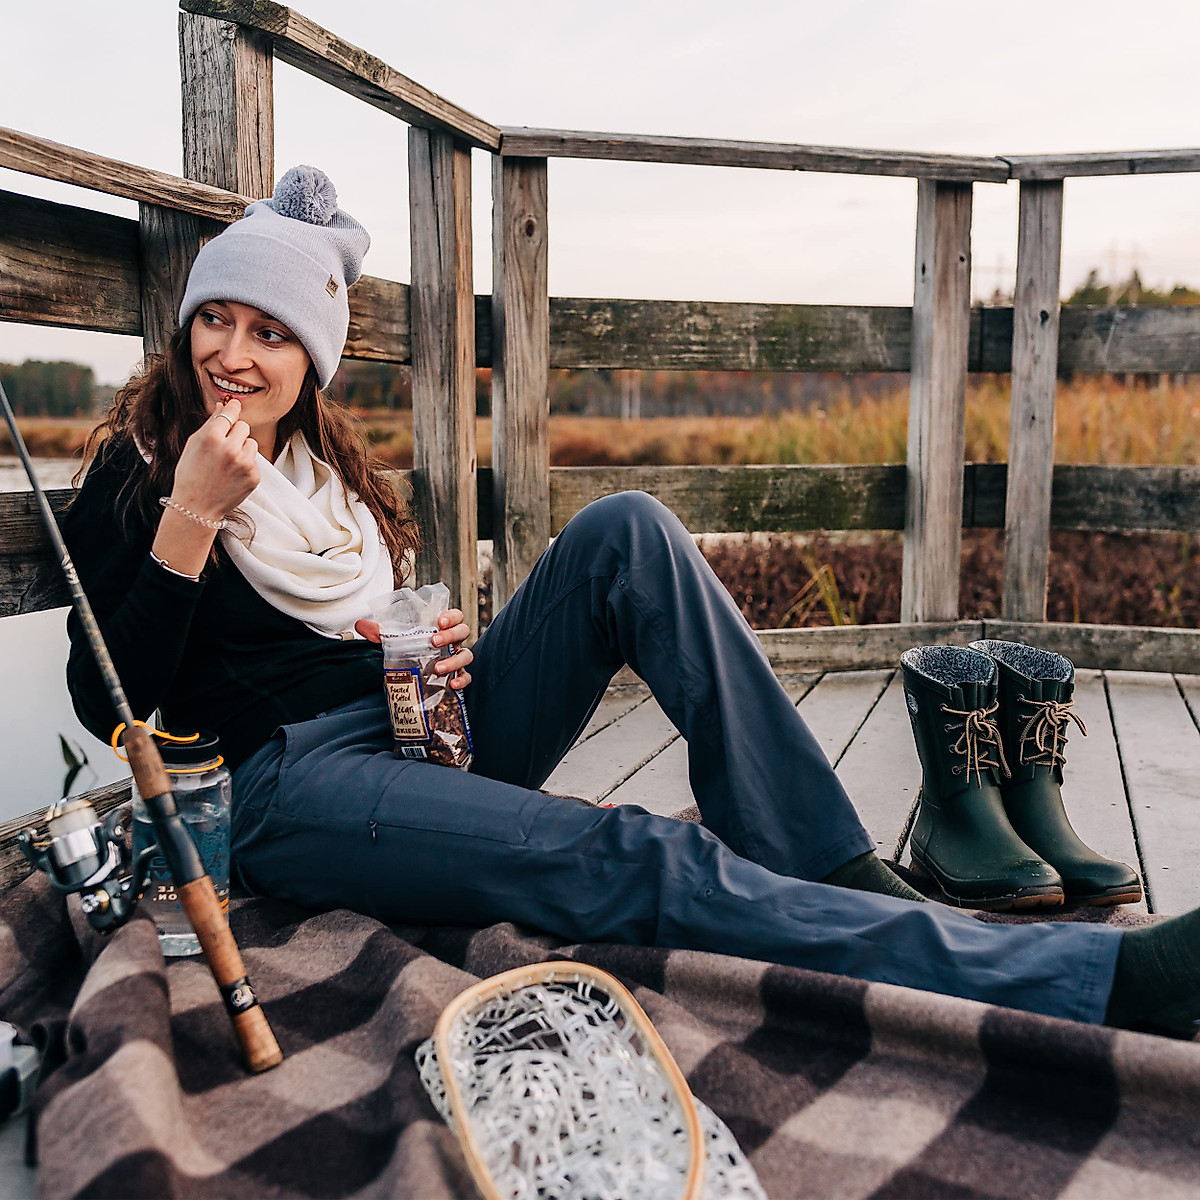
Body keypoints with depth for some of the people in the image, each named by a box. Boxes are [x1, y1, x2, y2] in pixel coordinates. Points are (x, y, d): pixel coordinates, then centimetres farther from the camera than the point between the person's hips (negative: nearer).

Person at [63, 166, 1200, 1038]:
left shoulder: (326, 458, 18)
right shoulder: (136, 470, 1)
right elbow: (109, 705, -8)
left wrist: (440, 648, -3)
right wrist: (191, 515, -18)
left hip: (424, 729, 6)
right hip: (287, 787, -6)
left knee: (626, 531, -16)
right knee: (639, 861, -31)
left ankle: (825, 868, -20)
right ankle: (1108, 975, -33)